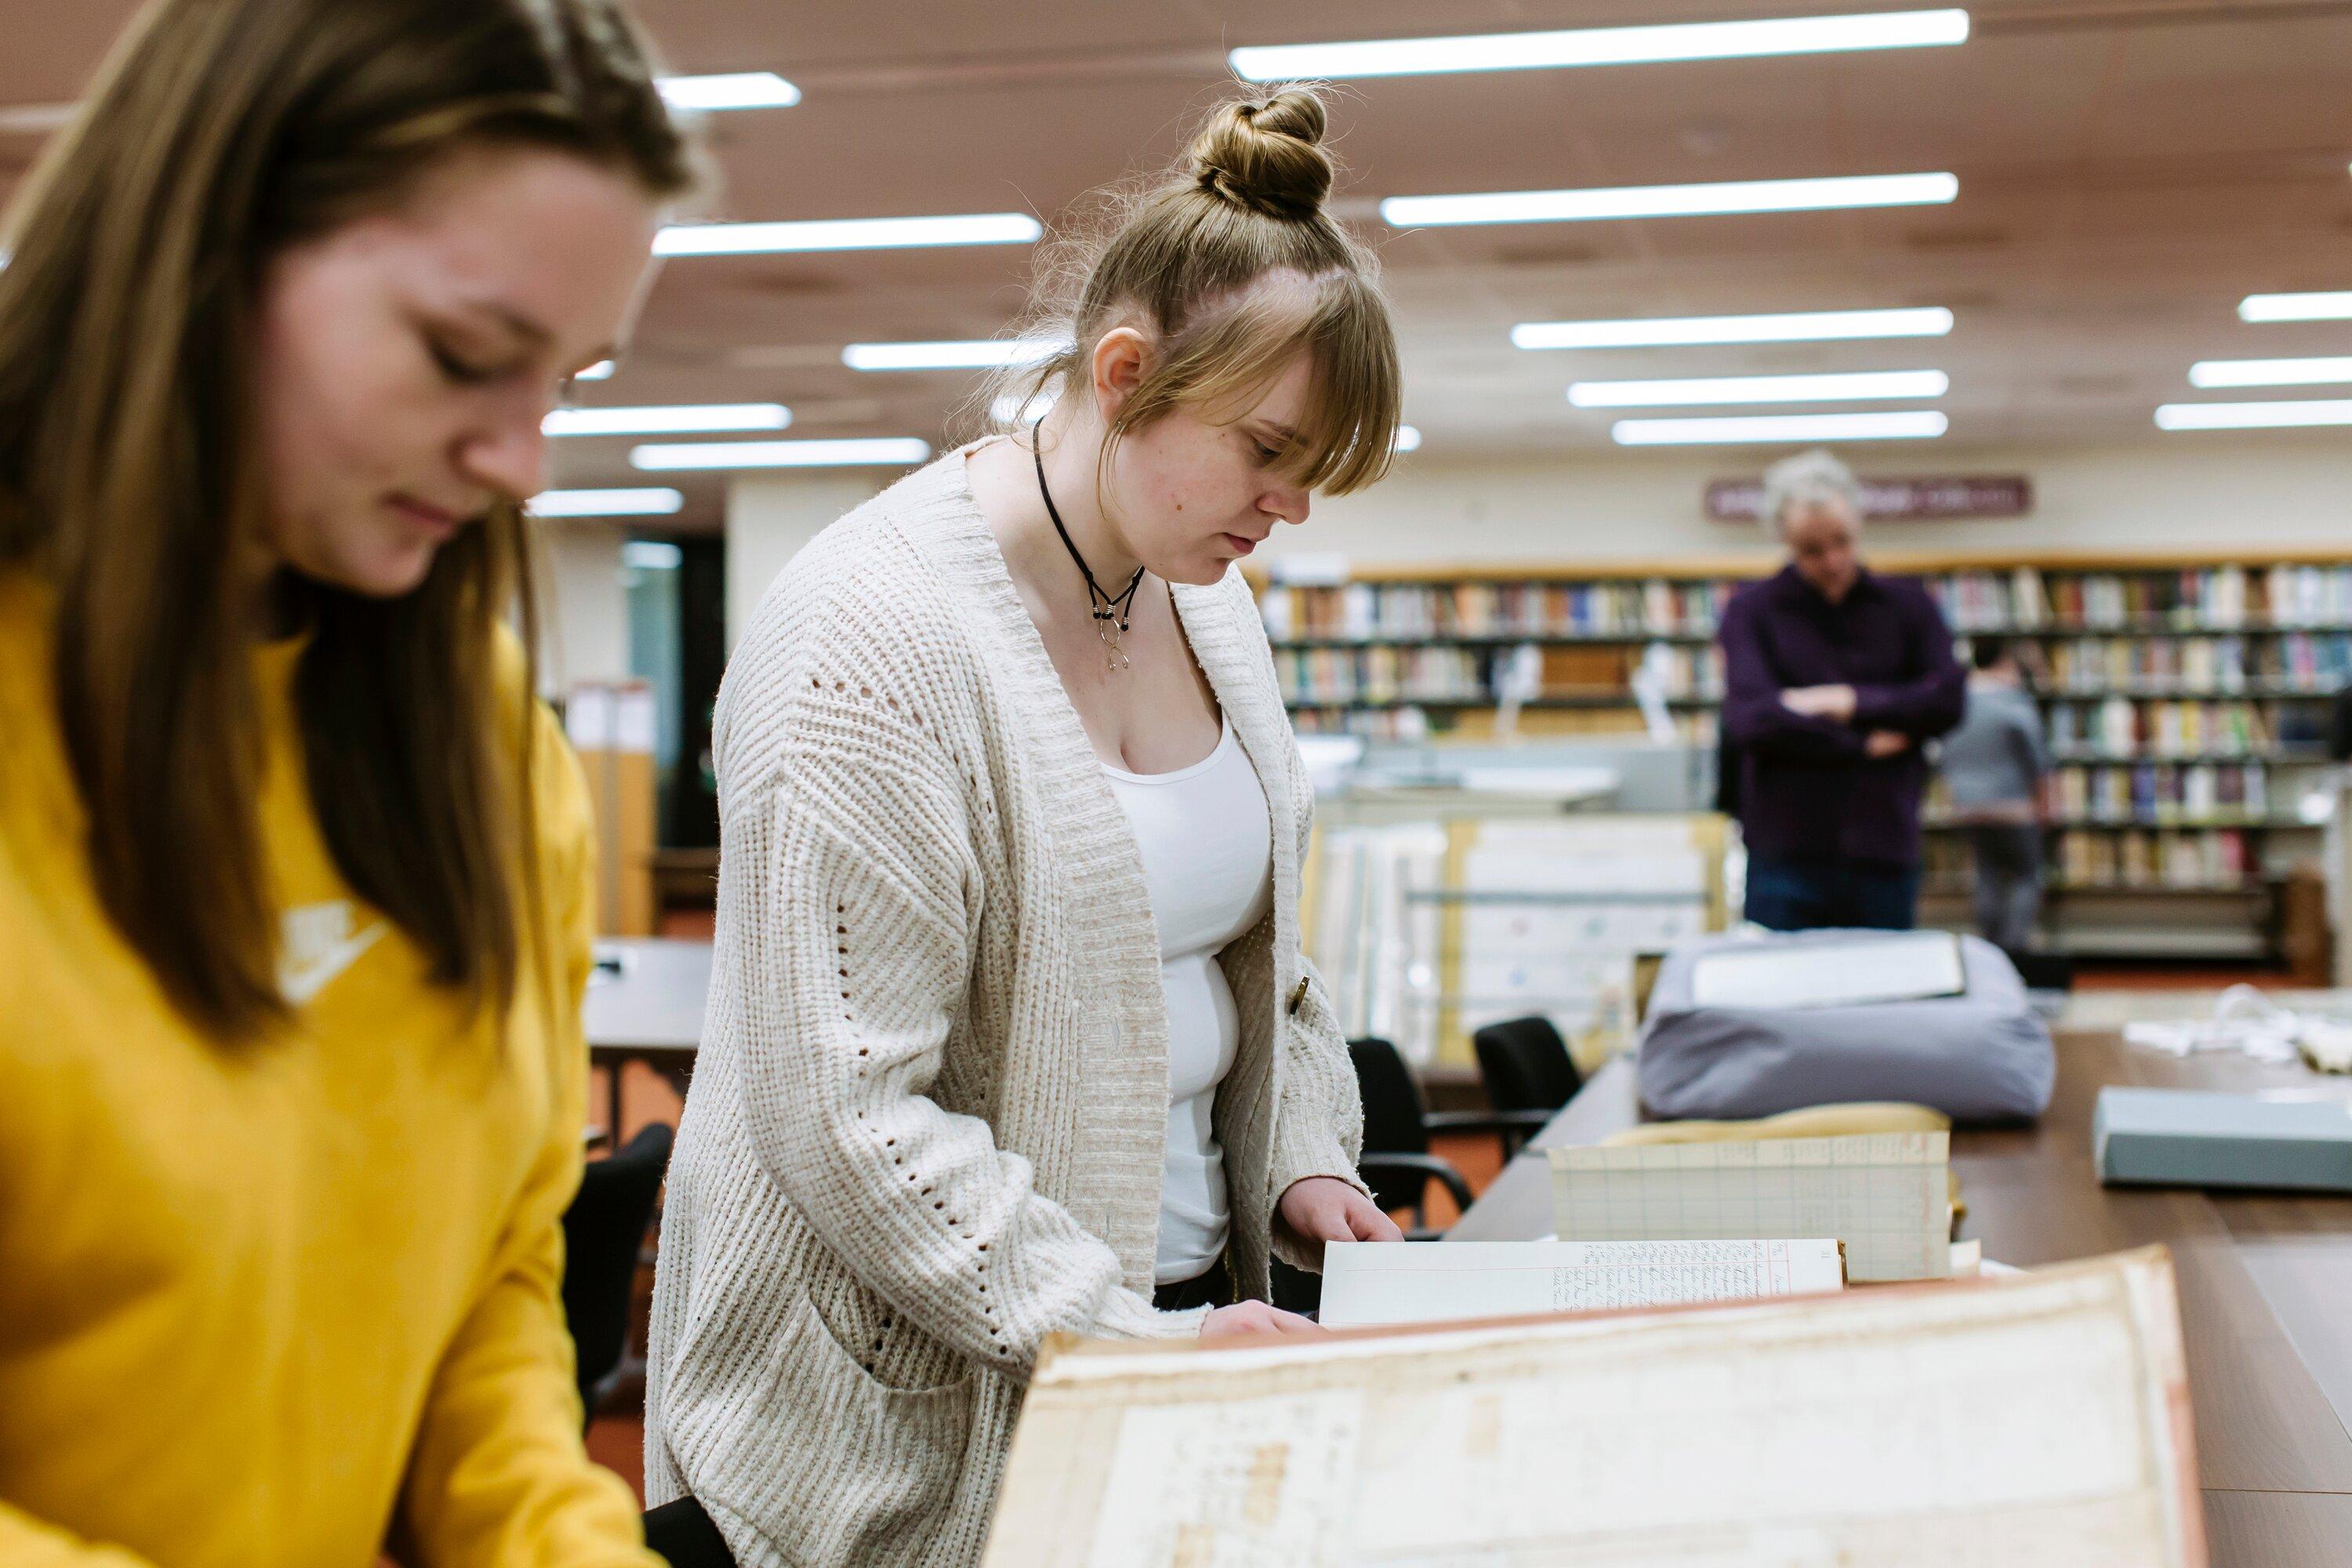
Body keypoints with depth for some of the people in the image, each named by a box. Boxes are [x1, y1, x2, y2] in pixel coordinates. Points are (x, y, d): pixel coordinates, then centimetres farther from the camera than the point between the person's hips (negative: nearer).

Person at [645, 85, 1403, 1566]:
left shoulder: (1213, 601, 7)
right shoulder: (877, 635, -19)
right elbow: (847, 1111, -22)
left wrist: (1306, 1161, 3)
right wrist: (1121, 1338, -22)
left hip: (1191, 1297, 7)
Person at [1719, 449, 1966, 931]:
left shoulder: (1907, 605, 11)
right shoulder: (1751, 612, 2)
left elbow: (1948, 699, -2)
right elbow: (1751, 722, -12)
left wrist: (1854, 702, -10)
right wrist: (1864, 746, -8)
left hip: (1885, 854, 2)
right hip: (1787, 859, -2)